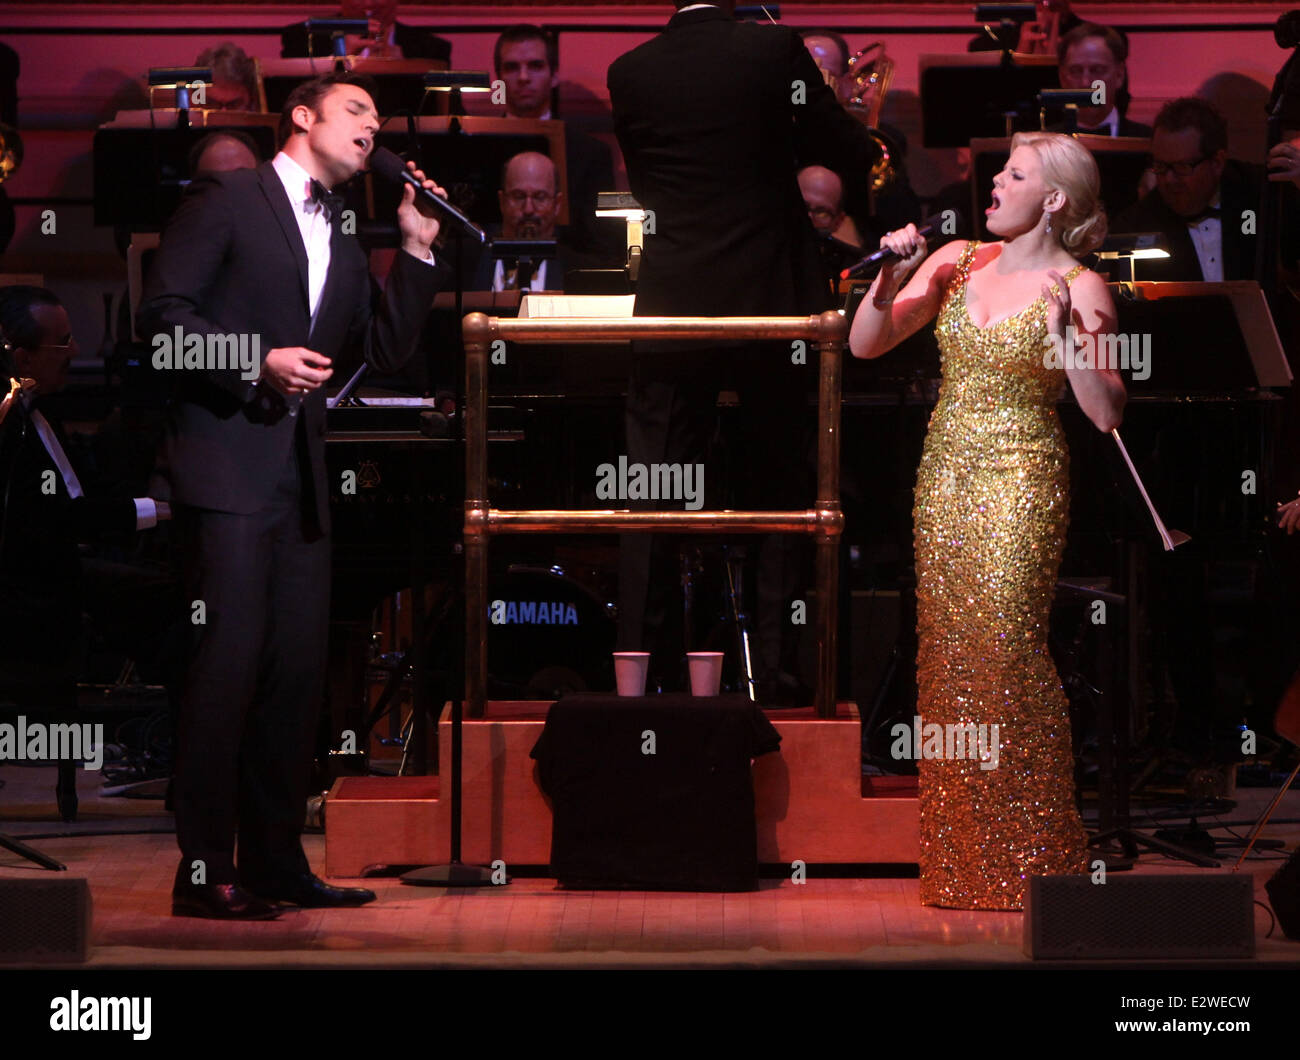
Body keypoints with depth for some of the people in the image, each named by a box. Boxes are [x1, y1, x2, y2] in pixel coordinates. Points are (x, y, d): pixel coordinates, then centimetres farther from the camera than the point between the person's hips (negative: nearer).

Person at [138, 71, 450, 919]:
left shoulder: (344, 243, 22)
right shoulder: (228, 201, 1)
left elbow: (387, 350, 15)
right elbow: (165, 312, -6)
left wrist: (418, 250, 8)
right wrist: (258, 363, -16)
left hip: (302, 475, 8)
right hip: (228, 463, -8)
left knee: (298, 672, 5)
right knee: (229, 662, -12)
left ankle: (276, 862, 12)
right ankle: (204, 873, -10)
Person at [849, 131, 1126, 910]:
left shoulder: (1079, 289, -5)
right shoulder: (958, 262, 9)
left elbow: (1107, 413, -13)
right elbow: (866, 344, 8)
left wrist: (1063, 332, -22)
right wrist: (891, 276, -7)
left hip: (1021, 476, -5)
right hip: (946, 473, 5)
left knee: (1007, 641, -13)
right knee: (947, 650, 3)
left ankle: (1034, 853, -4)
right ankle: (961, 861, 10)